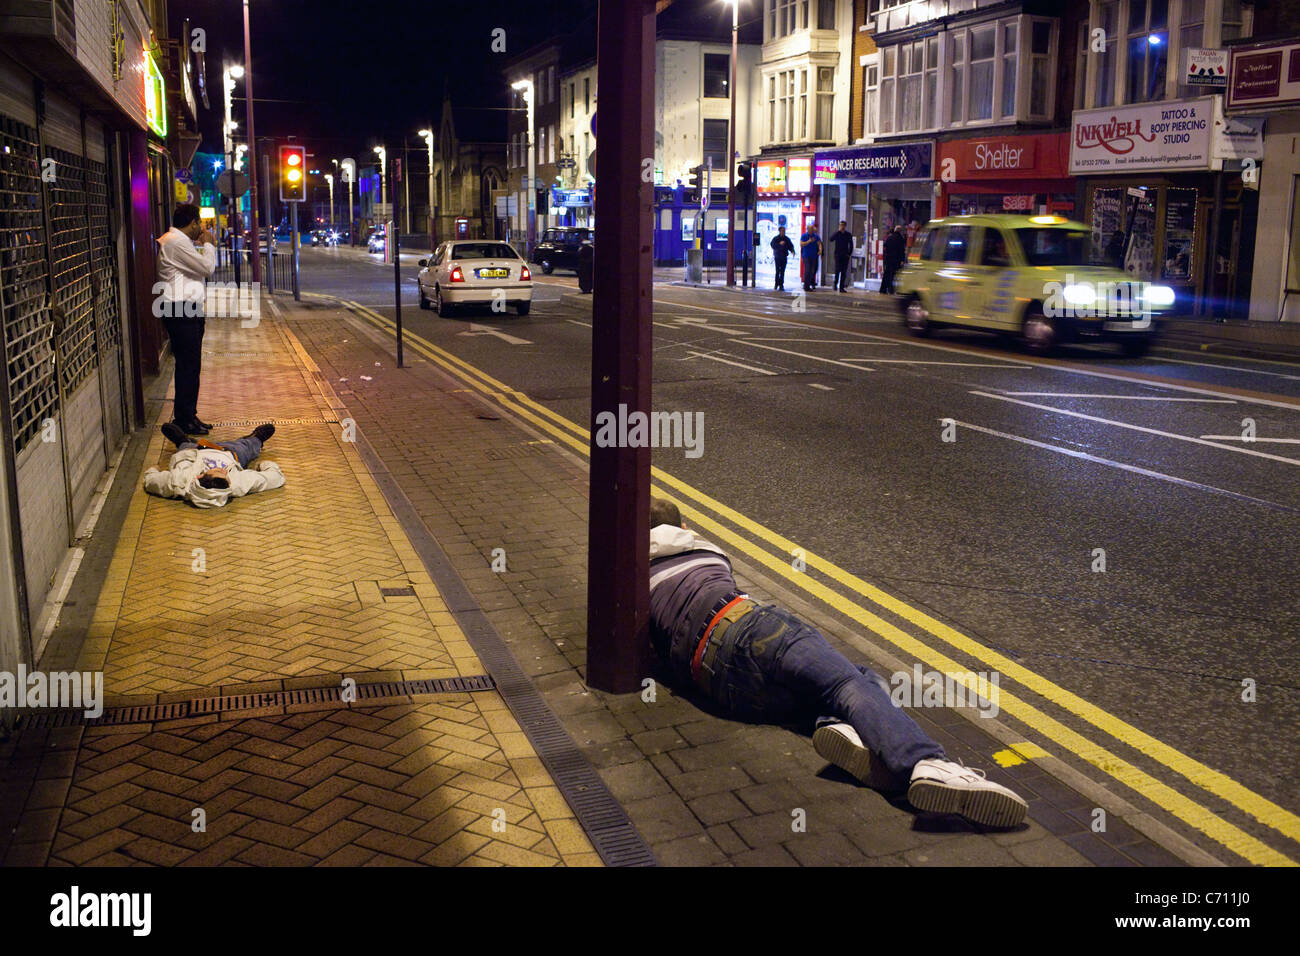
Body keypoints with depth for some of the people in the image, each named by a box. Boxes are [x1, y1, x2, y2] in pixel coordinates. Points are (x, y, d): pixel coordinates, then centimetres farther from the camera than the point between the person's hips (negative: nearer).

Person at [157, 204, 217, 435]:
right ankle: (184, 420, -1)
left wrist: (207, 246, 15)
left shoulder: (178, 240, 19)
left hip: (187, 311, 11)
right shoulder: (176, 242, -15)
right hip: (180, 311, -11)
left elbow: (198, 269, 20)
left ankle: (187, 416, 21)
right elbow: (207, 268, -16)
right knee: (188, 366, -7)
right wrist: (208, 244, -1)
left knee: (189, 366, 14)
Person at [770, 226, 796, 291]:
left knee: (782, 271, 3)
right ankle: (776, 284, 1)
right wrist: (779, 244, -27)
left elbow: (790, 246, 10)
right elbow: (773, 245, -14)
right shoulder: (775, 238, -1)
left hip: (784, 257, 3)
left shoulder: (787, 239, 9)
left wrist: (792, 250, -9)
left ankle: (781, 285, 6)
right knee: (778, 271, -8)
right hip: (777, 257, -3)